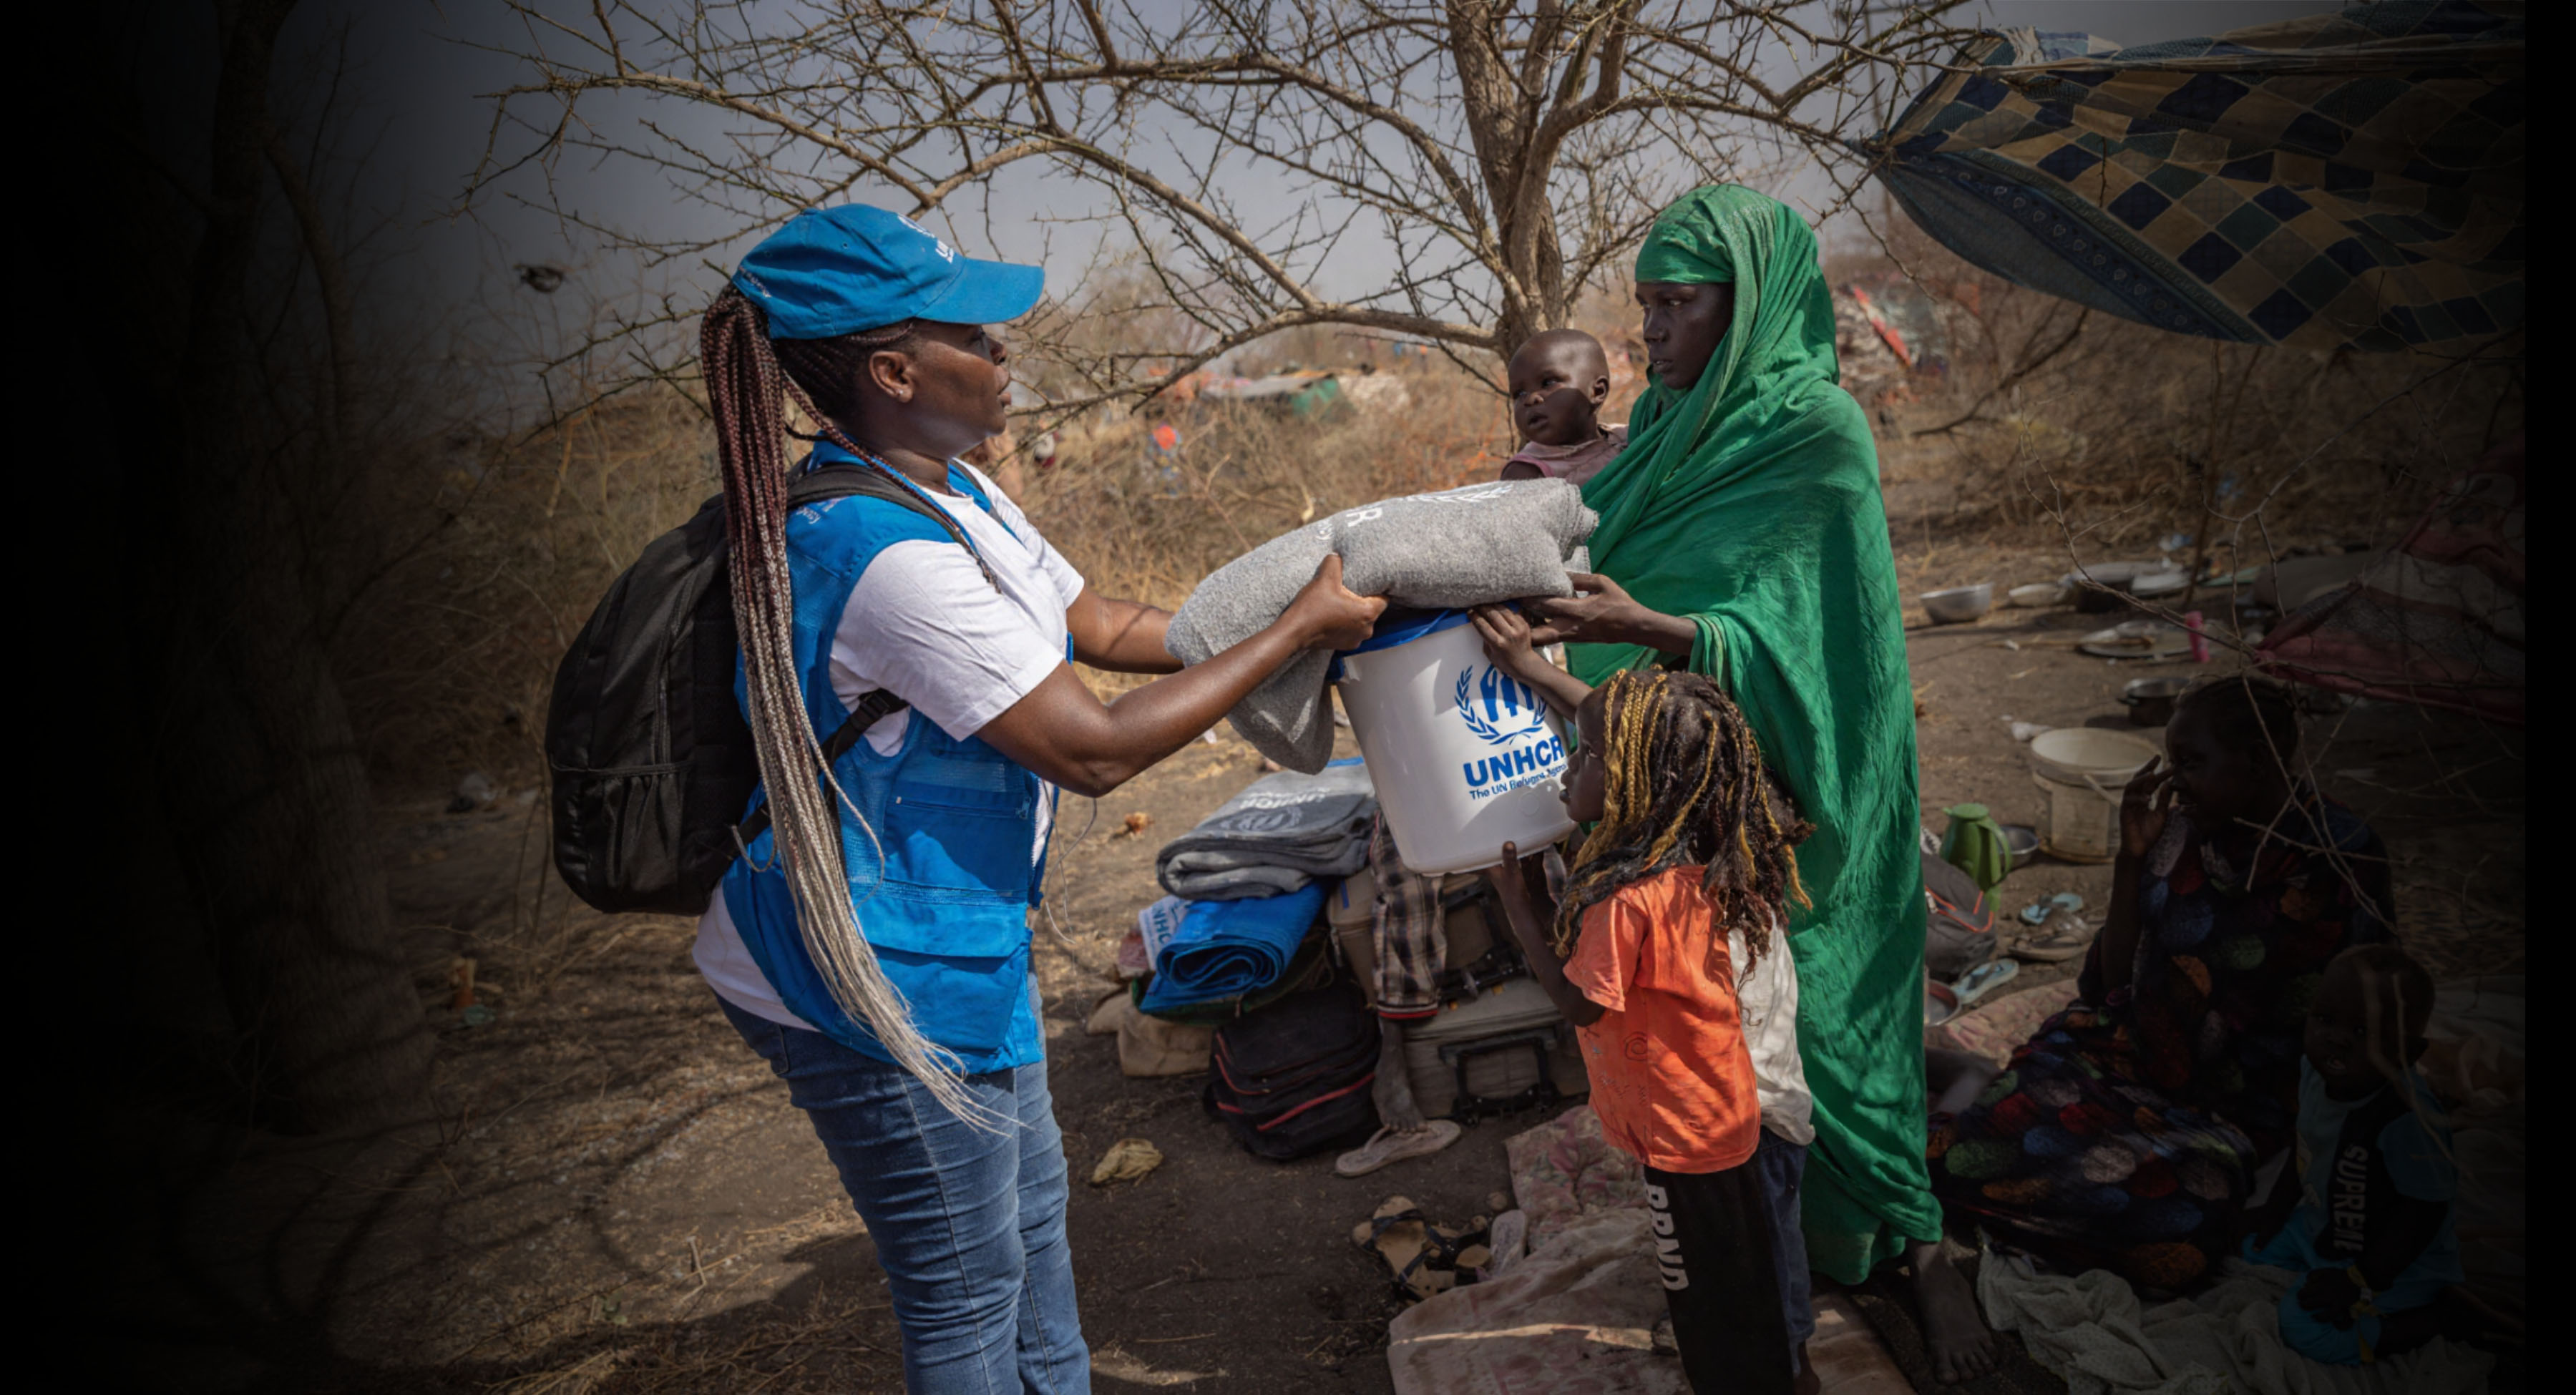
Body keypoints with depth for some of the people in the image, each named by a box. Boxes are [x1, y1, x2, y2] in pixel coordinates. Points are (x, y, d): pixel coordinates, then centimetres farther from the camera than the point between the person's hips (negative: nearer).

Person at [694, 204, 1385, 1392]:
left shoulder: (950, 492, 2)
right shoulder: (887, 554, -29)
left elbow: (1100, 624, 11)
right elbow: (1095, 748, -25)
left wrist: (1302, 614, 8)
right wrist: (1294, 633, -16)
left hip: (952, 931, 10)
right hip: (878, 978, -10)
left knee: (1027, 1208, 27)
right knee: (966, 1291, 10)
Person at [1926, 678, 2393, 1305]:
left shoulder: (2343, 858, -8)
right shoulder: (2177, 830, 1)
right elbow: (2116, 979, 2)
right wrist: (2132, 859, -7)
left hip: (2234, 1104, -1)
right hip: (2126, 1048, 1)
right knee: (1958, 1152, -25)